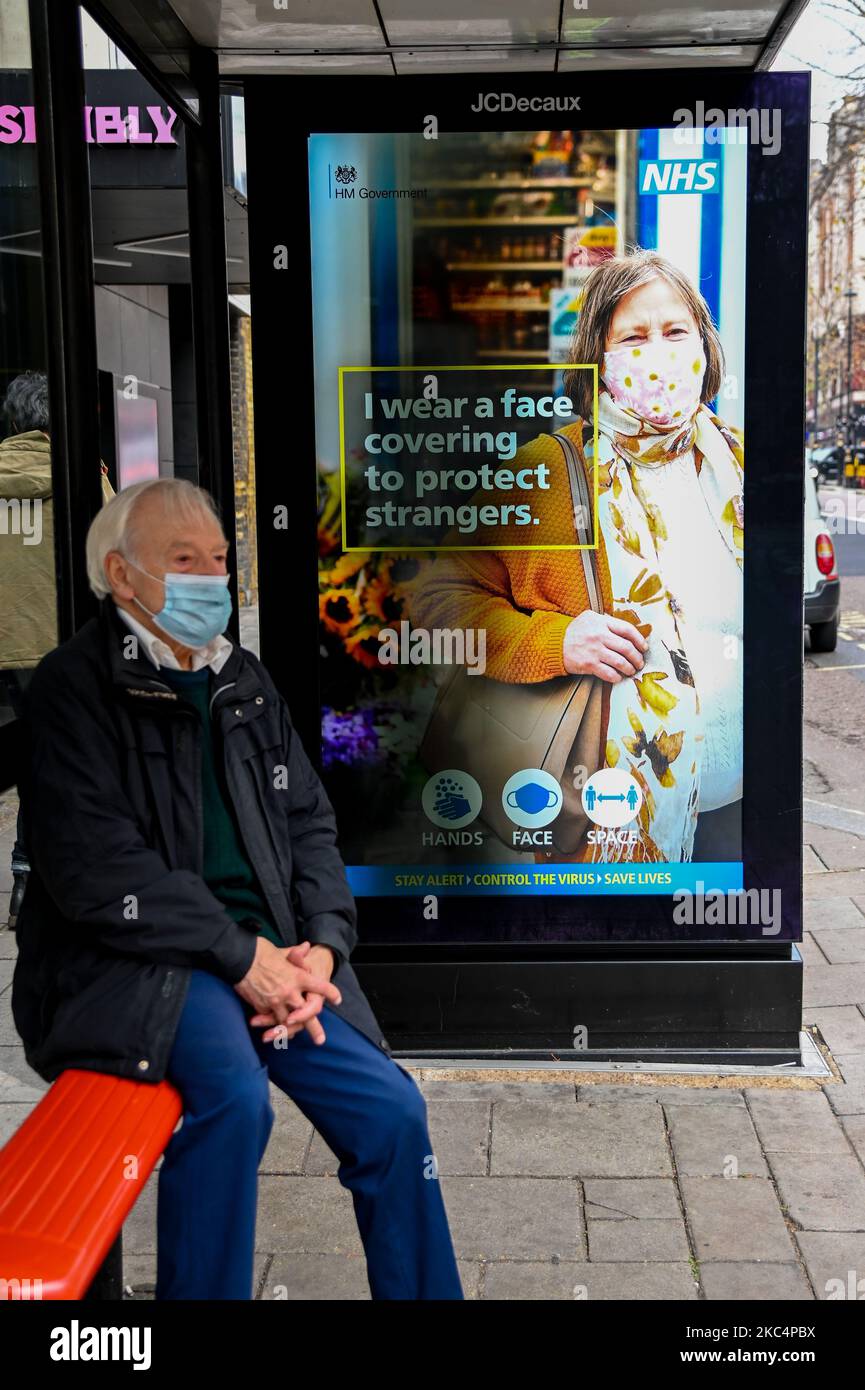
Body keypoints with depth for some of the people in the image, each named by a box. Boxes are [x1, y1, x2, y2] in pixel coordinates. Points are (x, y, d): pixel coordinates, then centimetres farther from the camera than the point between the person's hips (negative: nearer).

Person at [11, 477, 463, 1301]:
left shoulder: (247, 687, 15)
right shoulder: (77, 686, -5)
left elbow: (309, 823, 15)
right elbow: (93, 867, -15)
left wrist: (322, 945, -3)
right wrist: (241, 956, -16)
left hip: (267, 954, 6)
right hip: (134, 962, -6)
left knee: (392, 1109, -6)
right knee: (233, 1094, -32)